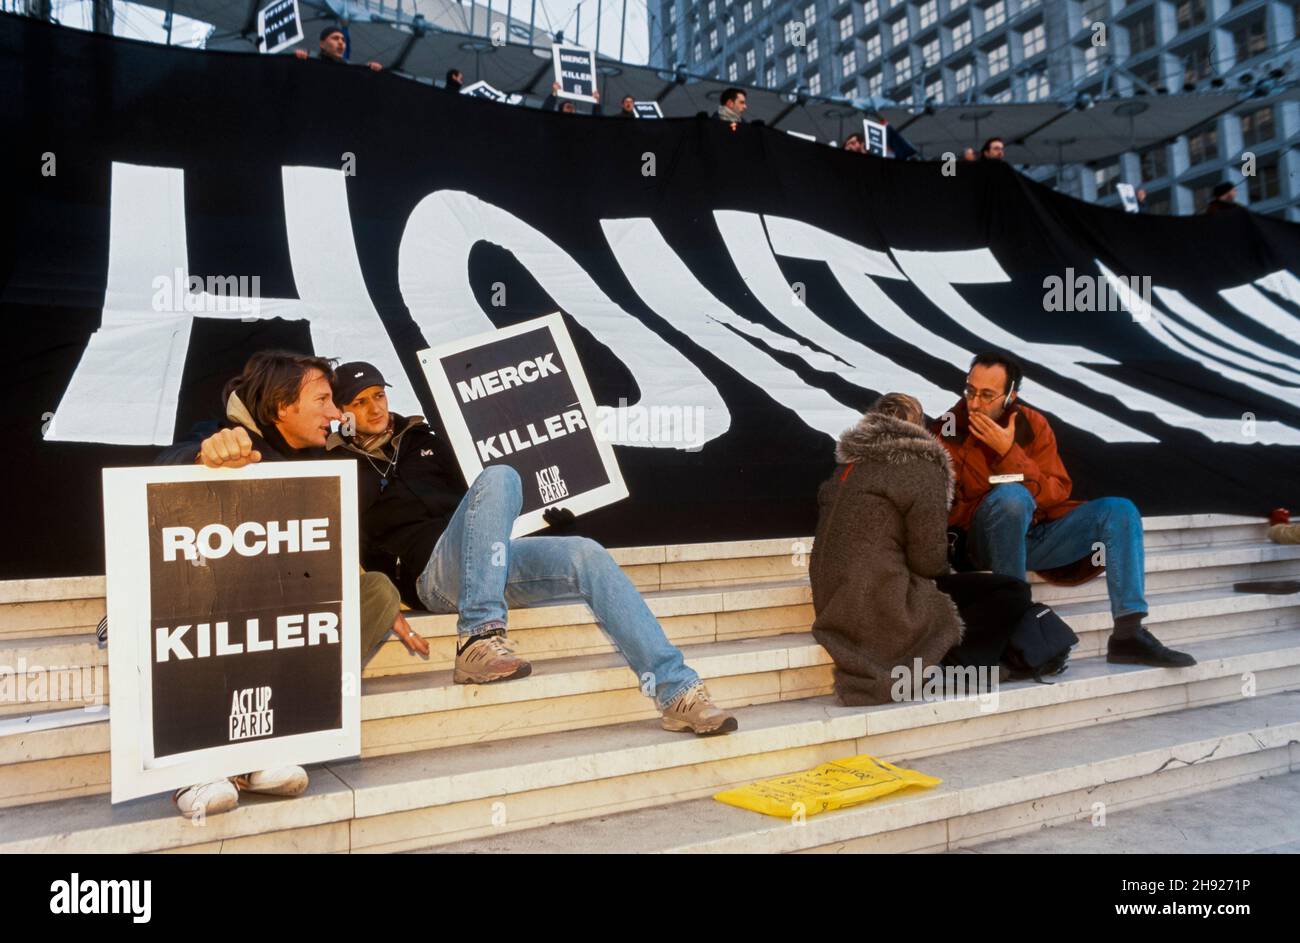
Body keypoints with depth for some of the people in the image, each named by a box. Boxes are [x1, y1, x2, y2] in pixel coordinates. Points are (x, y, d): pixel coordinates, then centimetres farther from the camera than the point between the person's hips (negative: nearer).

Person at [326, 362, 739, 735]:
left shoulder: (421, 438, 26)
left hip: (489, 563, 5)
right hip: (433, 573, -5)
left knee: (588, 556, -19)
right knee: (497, 477, -31)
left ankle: (677, 691, -21)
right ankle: (478, 641, -41)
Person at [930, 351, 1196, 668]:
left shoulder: (1033, 425, -1)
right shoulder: (946, 433, -11)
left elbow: (1057, 493, -9)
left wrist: (1009, 451, -20)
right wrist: (1001, 503, -25)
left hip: (1037, 535, 5)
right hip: (987, 544, -5)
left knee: (1119, 510, -11)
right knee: (1011, 496, -35)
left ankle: (1128, 633, -17)